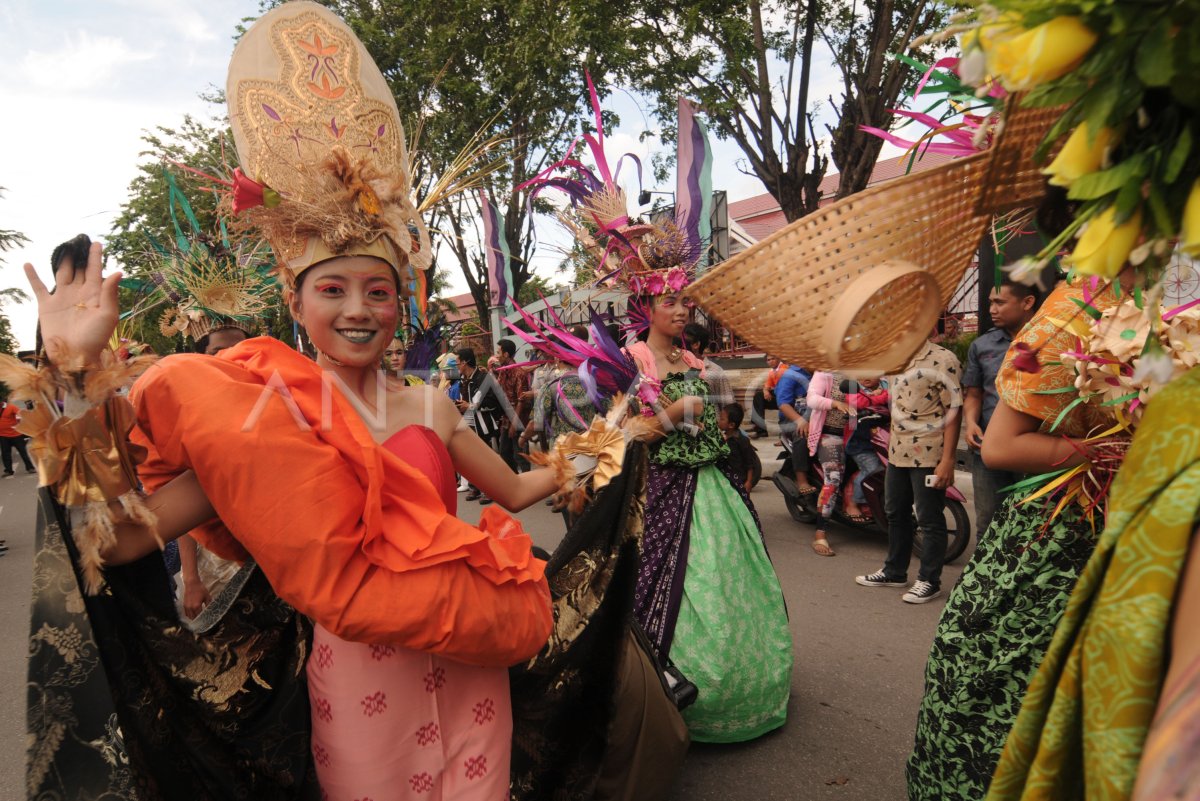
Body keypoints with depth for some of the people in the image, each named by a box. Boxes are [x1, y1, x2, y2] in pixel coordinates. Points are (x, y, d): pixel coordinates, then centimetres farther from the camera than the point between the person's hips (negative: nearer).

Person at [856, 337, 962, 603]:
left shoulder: (942, 360, -13)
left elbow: (953, 411, -16)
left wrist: (947, 459, -19)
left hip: (928, 455, -8)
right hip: (898, 452, 8)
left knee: (929, 520, 2)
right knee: (895, 513, 18)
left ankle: (929, 581, 16)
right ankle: (894, 571, 32)